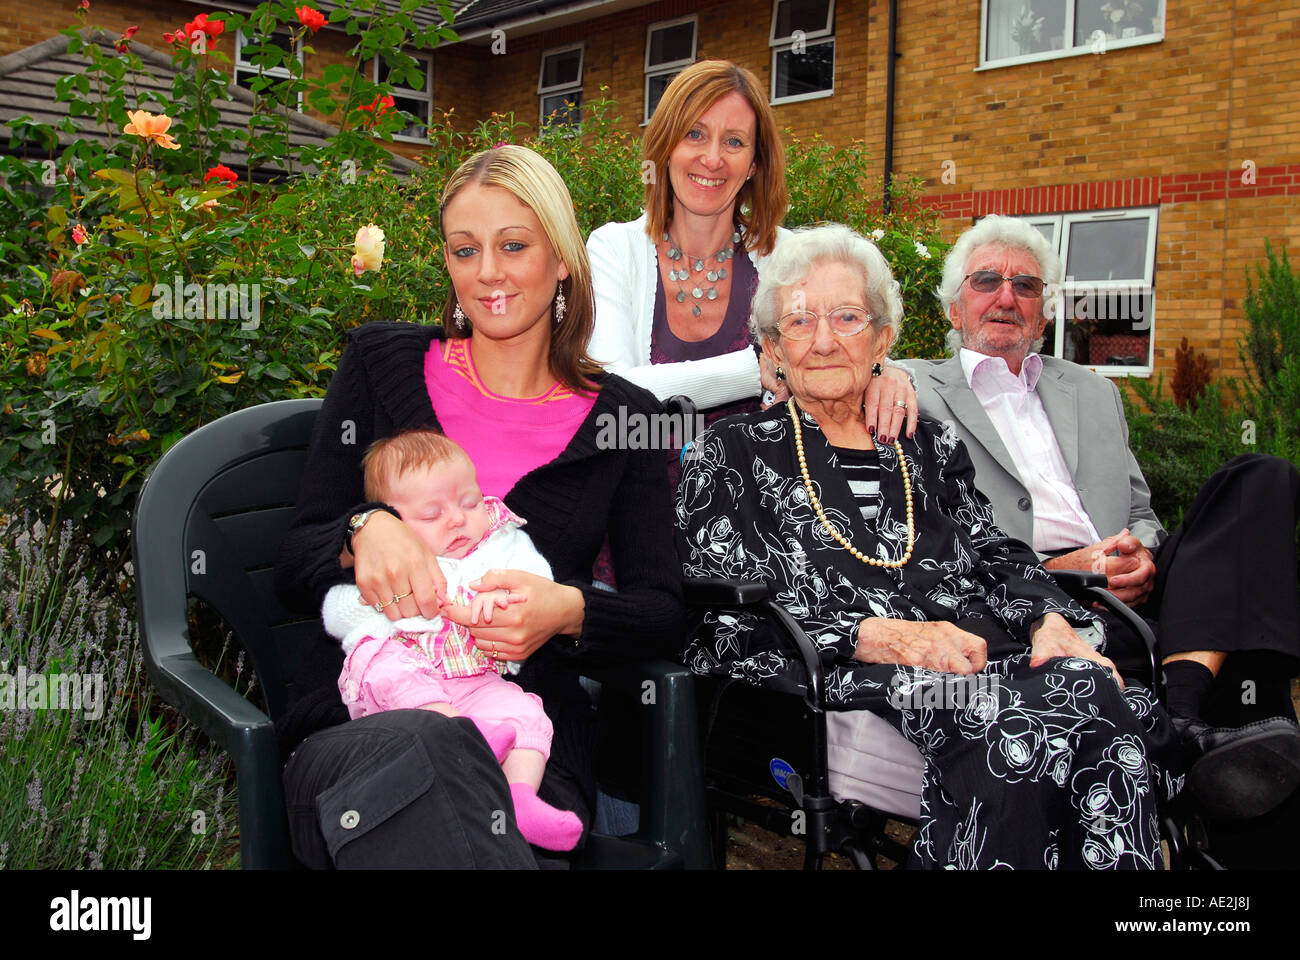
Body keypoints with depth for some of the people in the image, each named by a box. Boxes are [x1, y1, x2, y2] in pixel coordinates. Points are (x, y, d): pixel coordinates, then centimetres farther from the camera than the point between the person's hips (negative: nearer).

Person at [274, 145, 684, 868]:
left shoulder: (621, 418, 10)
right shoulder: (382, 365, 10)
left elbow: (663, 612, 5)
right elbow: (294, 567, 7)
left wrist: (569, 612, -17)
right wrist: (366, 529, -16)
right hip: (360, 716, 0)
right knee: (415, 754, -37)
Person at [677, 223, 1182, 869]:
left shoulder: (928, 447, 25)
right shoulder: (732, 454, 8)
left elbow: (999, 556, 20)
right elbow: (720, 625, -3)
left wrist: (1053, 623, -4)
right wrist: (880, 635, -15)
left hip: (983, 663, 6)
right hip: (842, 685, -5)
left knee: (1113, 701, -28)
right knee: (1020, 723, -35)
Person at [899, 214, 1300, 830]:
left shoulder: (1093, 392, 30)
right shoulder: (916, 393, 12)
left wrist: (1143, 557, 0)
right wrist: (1050, 573, -12)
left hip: (1126, 595, 6)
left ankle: (1185, 703, -34)